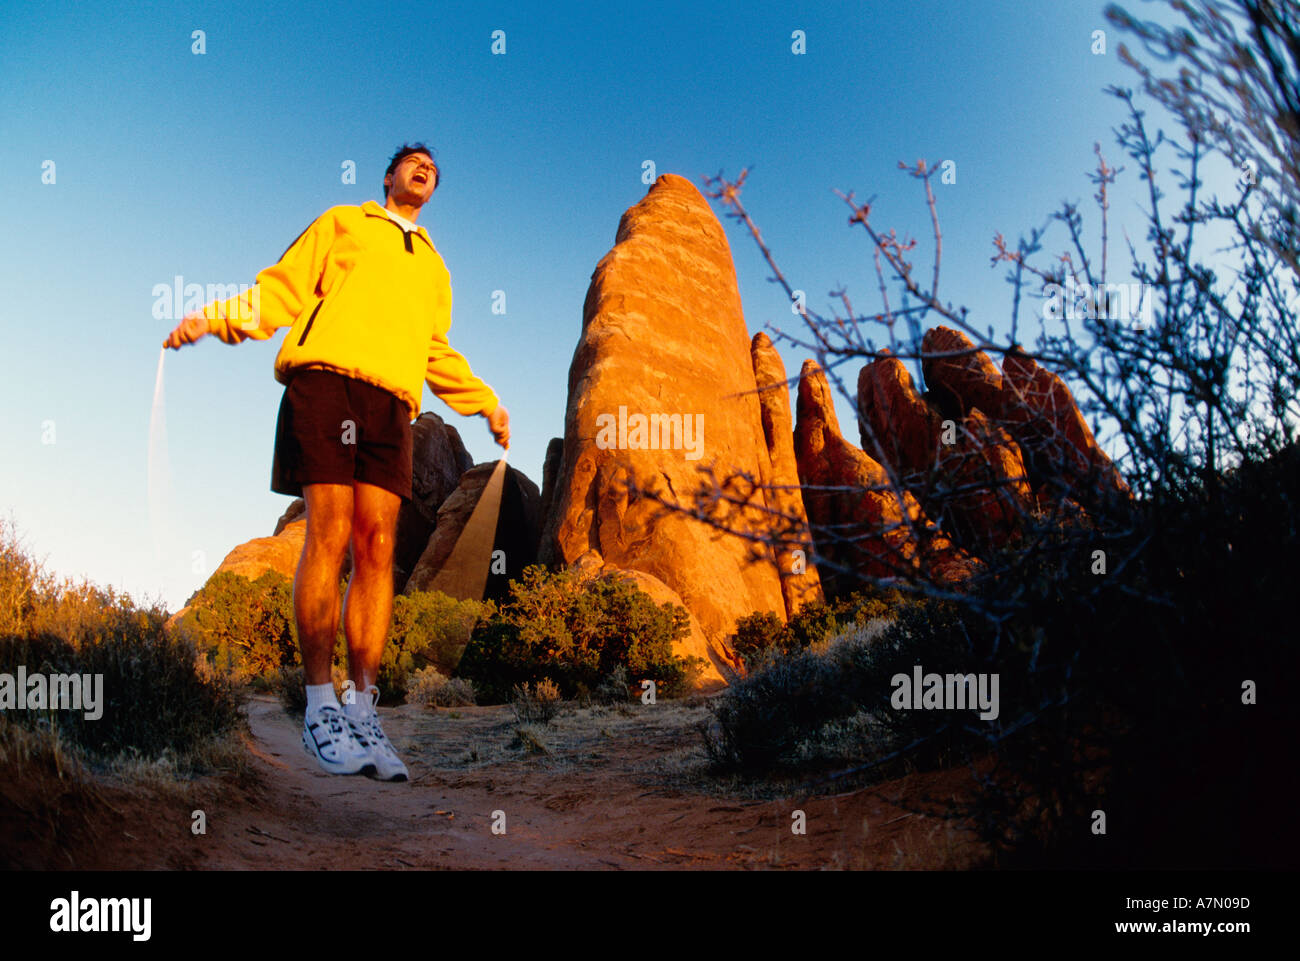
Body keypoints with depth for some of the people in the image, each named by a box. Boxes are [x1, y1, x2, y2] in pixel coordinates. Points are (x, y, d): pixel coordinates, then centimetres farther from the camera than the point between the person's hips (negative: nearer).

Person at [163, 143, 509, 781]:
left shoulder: (434, 267, 33)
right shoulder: (342, 223, 21)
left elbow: (437, 353, 32)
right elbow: (283, 288, 12)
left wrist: (485, 403, 24)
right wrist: (216, 317, -2)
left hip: (390, 401, 4)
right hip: (326, 377, -4)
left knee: (377, 546, -9)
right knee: (330, 536, -14)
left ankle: (362, 711, -9)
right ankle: (320, 708, -11)